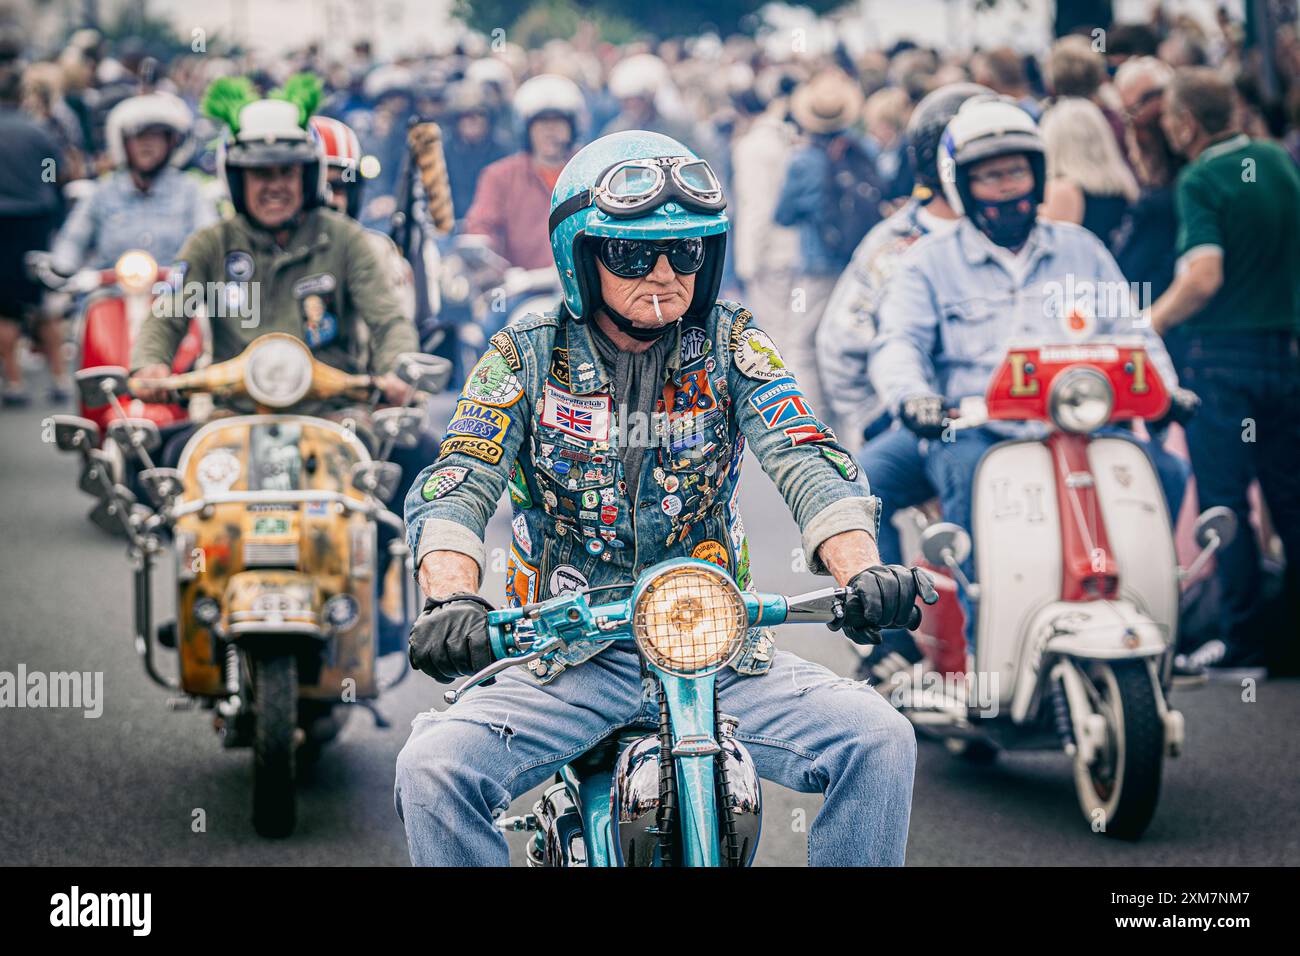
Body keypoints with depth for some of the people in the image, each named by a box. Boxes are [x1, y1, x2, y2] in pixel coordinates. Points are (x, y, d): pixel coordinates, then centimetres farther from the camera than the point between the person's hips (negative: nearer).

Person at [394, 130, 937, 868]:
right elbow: (456, 487, -10)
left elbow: (809, 462, -10)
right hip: (565, 664, -1)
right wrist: (454, 597, -32)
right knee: (433, 767, -26)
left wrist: (861, 571, -31)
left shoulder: (731, 345, 4)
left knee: (879, 740, -20)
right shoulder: (527, 355, 1)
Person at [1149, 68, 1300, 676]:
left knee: (1224, 502, 0)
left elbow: (1204, 277, -23)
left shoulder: (1201, 181, -12)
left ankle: (1245, 639, 1)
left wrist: (1150, 324, -12)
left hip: (1221, 354, -6)